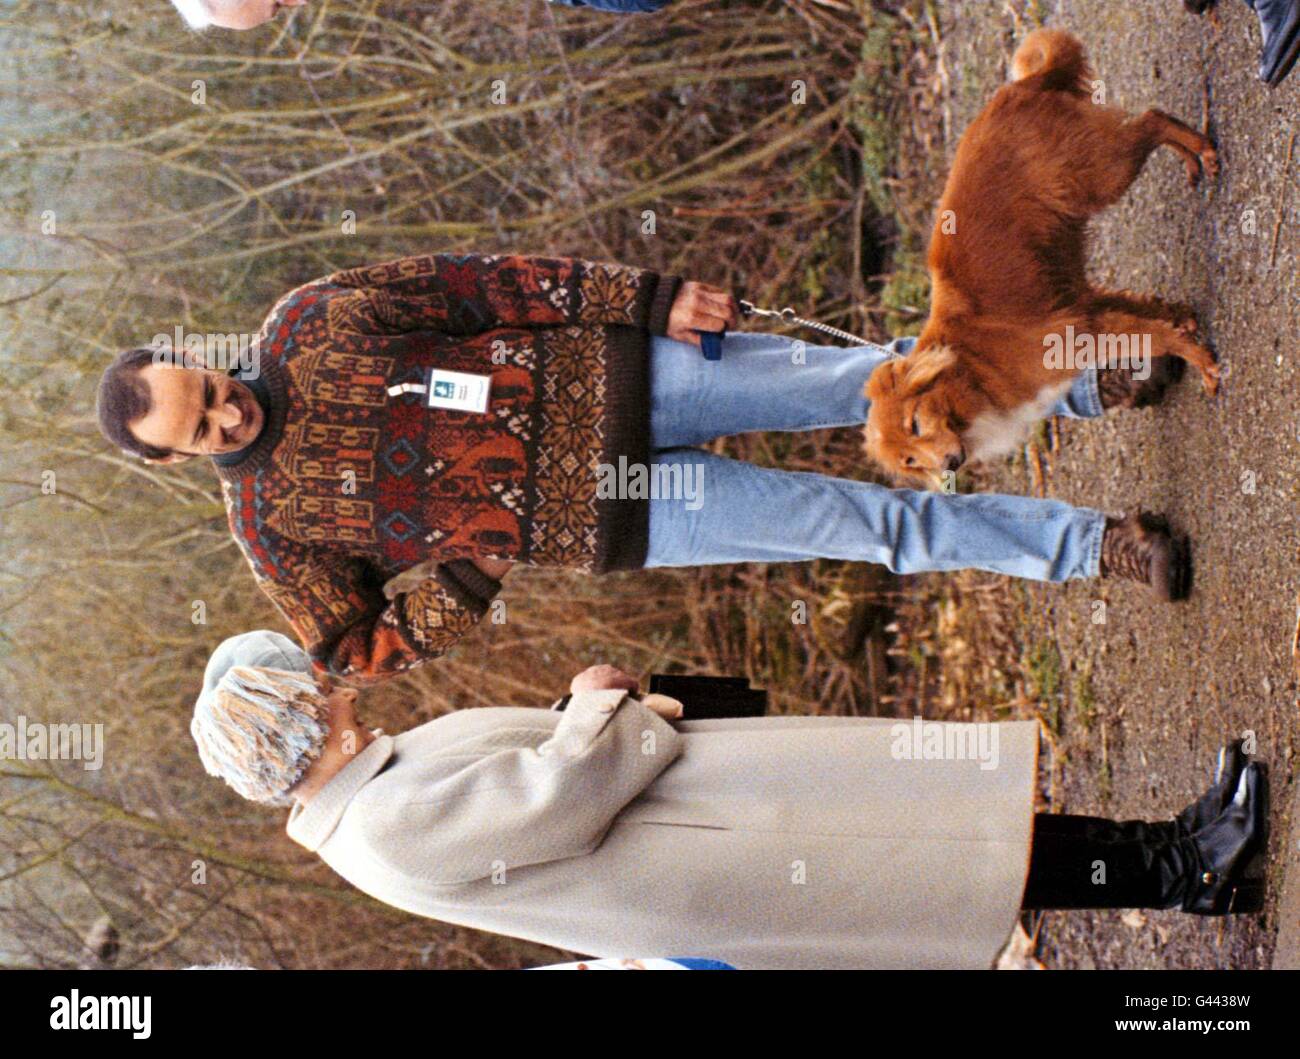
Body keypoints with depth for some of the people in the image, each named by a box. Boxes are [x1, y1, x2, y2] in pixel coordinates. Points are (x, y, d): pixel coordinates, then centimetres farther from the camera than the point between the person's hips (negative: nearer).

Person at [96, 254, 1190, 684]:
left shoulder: (306, 322, -4)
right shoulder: (273, 523, -6)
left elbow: (475, 284, -2)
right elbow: (358, 649, 2)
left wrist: (645, 297, -8)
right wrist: (461, 589, -16)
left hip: (598, 379, 2)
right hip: (599, 516, -2)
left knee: (859, 381, -9)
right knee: (860, 519, -8)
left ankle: (1090, 380, 5)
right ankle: (1088, 544, 3)